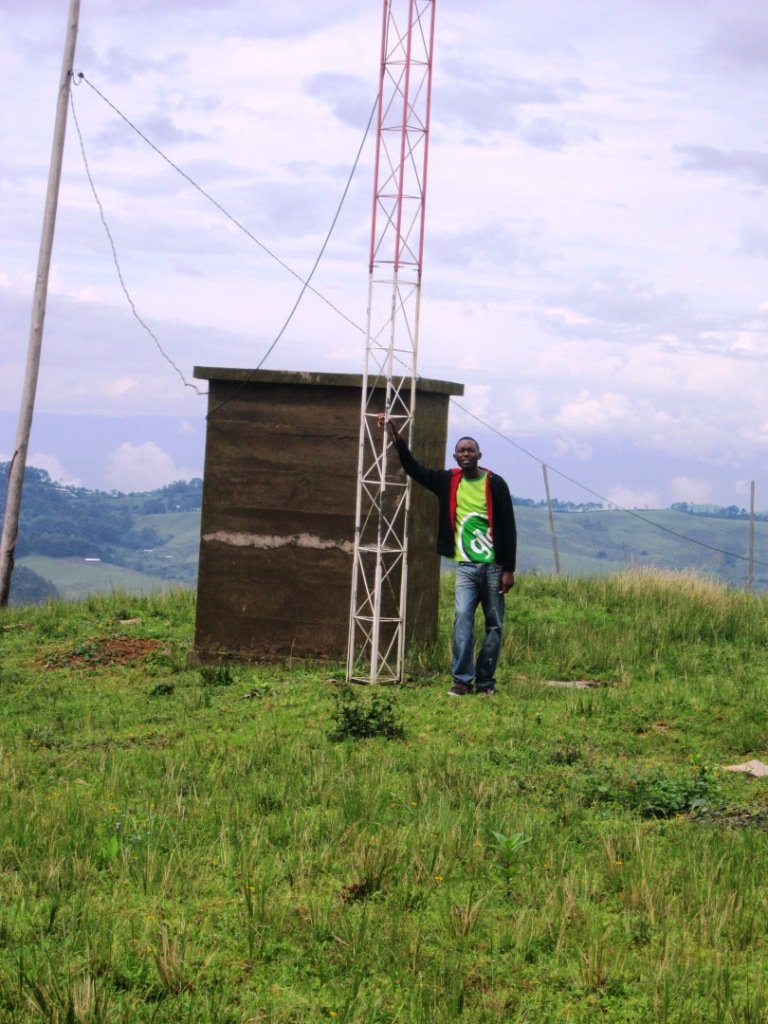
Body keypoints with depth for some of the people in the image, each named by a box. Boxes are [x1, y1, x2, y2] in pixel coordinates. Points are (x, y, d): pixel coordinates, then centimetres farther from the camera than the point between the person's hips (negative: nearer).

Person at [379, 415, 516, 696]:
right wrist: (395, 435, 2)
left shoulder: (495, 484, -3)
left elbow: (508, 528, -3)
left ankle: (485, 680, 12)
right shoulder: (449, 481, 6)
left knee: (494, 625, 3)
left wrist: (509, 569, -6)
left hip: (493, 566, -1)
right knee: (463, 619, -13)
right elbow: (414, 468, 12)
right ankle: (462, 680, -11)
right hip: (466, 566, 1)